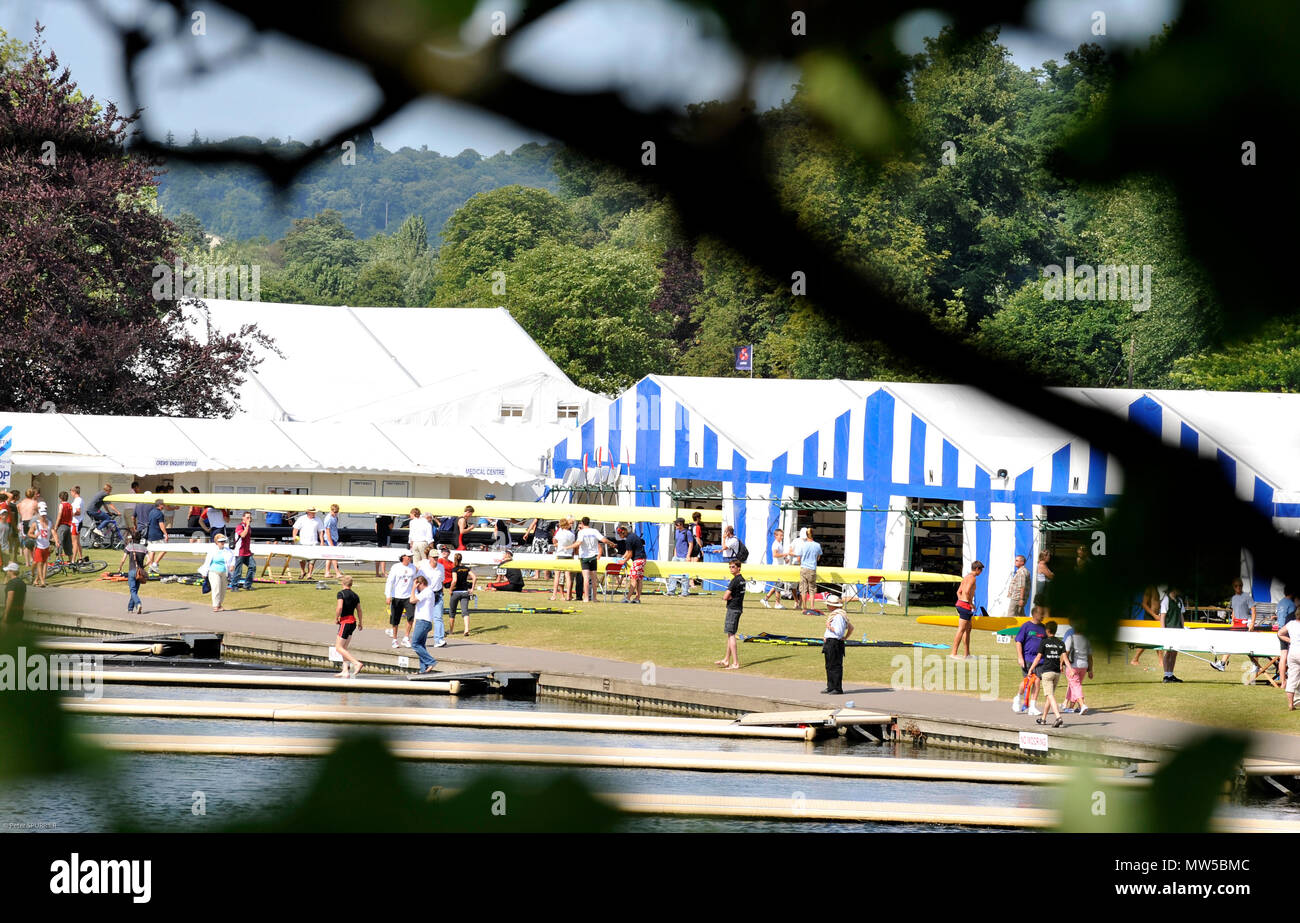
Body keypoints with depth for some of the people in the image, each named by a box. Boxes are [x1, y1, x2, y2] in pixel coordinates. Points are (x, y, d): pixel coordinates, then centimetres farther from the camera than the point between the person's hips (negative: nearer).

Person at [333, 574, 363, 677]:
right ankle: (345, 671, 11)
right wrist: (360, 623, 29)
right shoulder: (355, 595, 10)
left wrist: (336, 618, -7)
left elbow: (339, 607, -23)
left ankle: (357, 663, -17)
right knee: (344, 647, 15)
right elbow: (359, 610, 15)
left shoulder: (341, 593, -10)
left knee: (339, 648, -4)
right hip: (353, 621, 8)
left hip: (345, 622, -8)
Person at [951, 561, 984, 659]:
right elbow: (967, 591, -24)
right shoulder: (972, 578, -12)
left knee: (968, 629, 17)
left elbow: (959, 592, 22)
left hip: (960, 603, 10)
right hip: (966, 605, -10)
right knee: (961, 630, -10)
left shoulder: (966, 577, 18)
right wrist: (971, 603, -14)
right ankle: (954, 653, -12)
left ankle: (967, 653, 22)